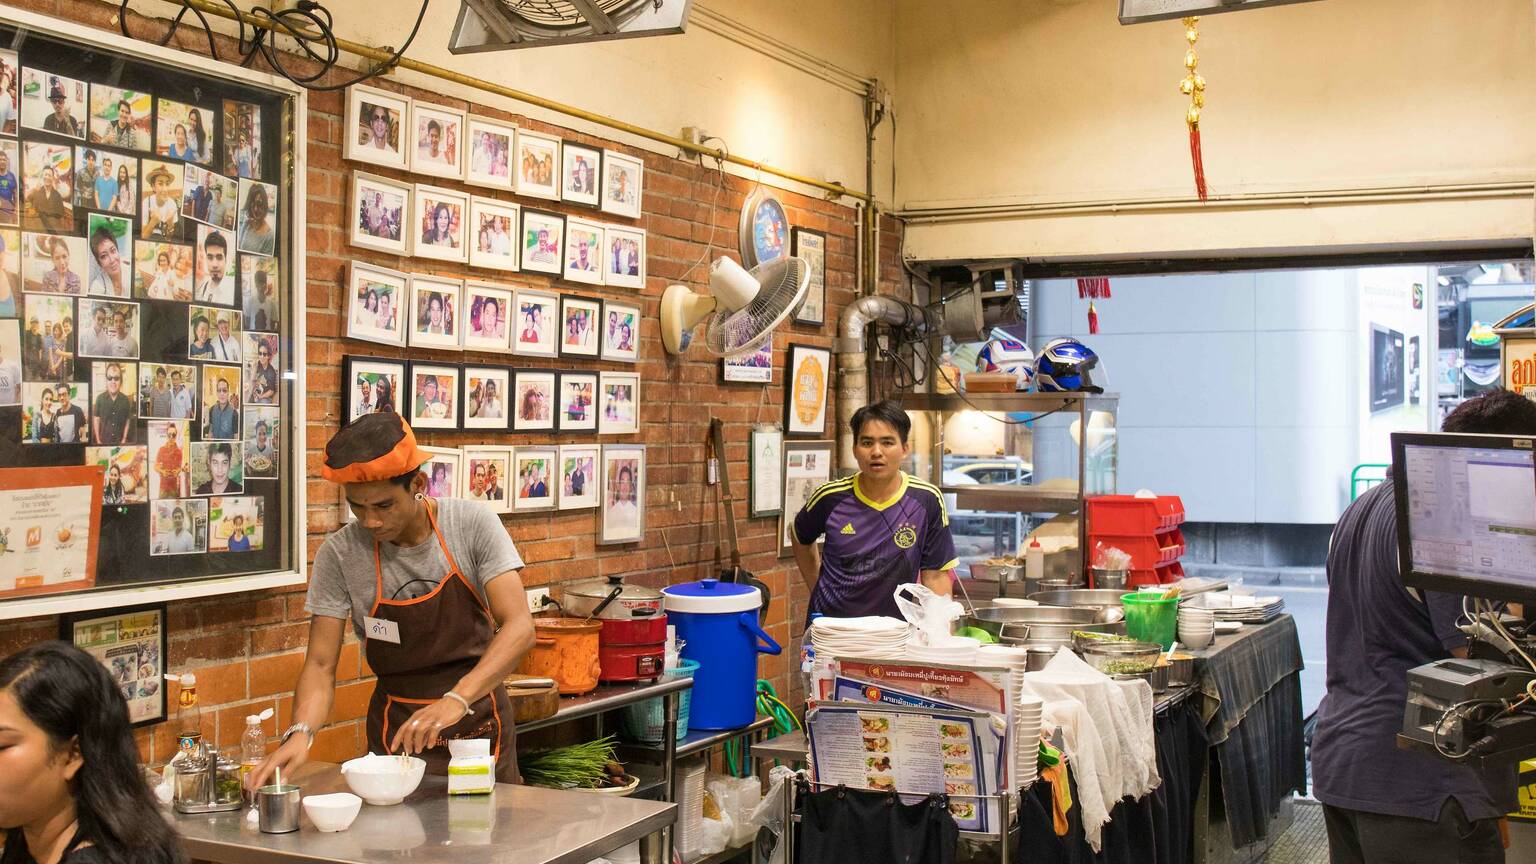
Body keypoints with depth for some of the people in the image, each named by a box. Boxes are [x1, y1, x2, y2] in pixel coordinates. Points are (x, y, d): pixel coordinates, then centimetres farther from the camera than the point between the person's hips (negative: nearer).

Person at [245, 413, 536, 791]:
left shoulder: (473, 524, -14)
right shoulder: (339, 554, -12)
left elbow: (519, 627, -22)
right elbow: (321, 664, -9)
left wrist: (458, 698, -36)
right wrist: (301, 731, -30)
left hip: (481, 720, 0)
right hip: (398, 730, 0)